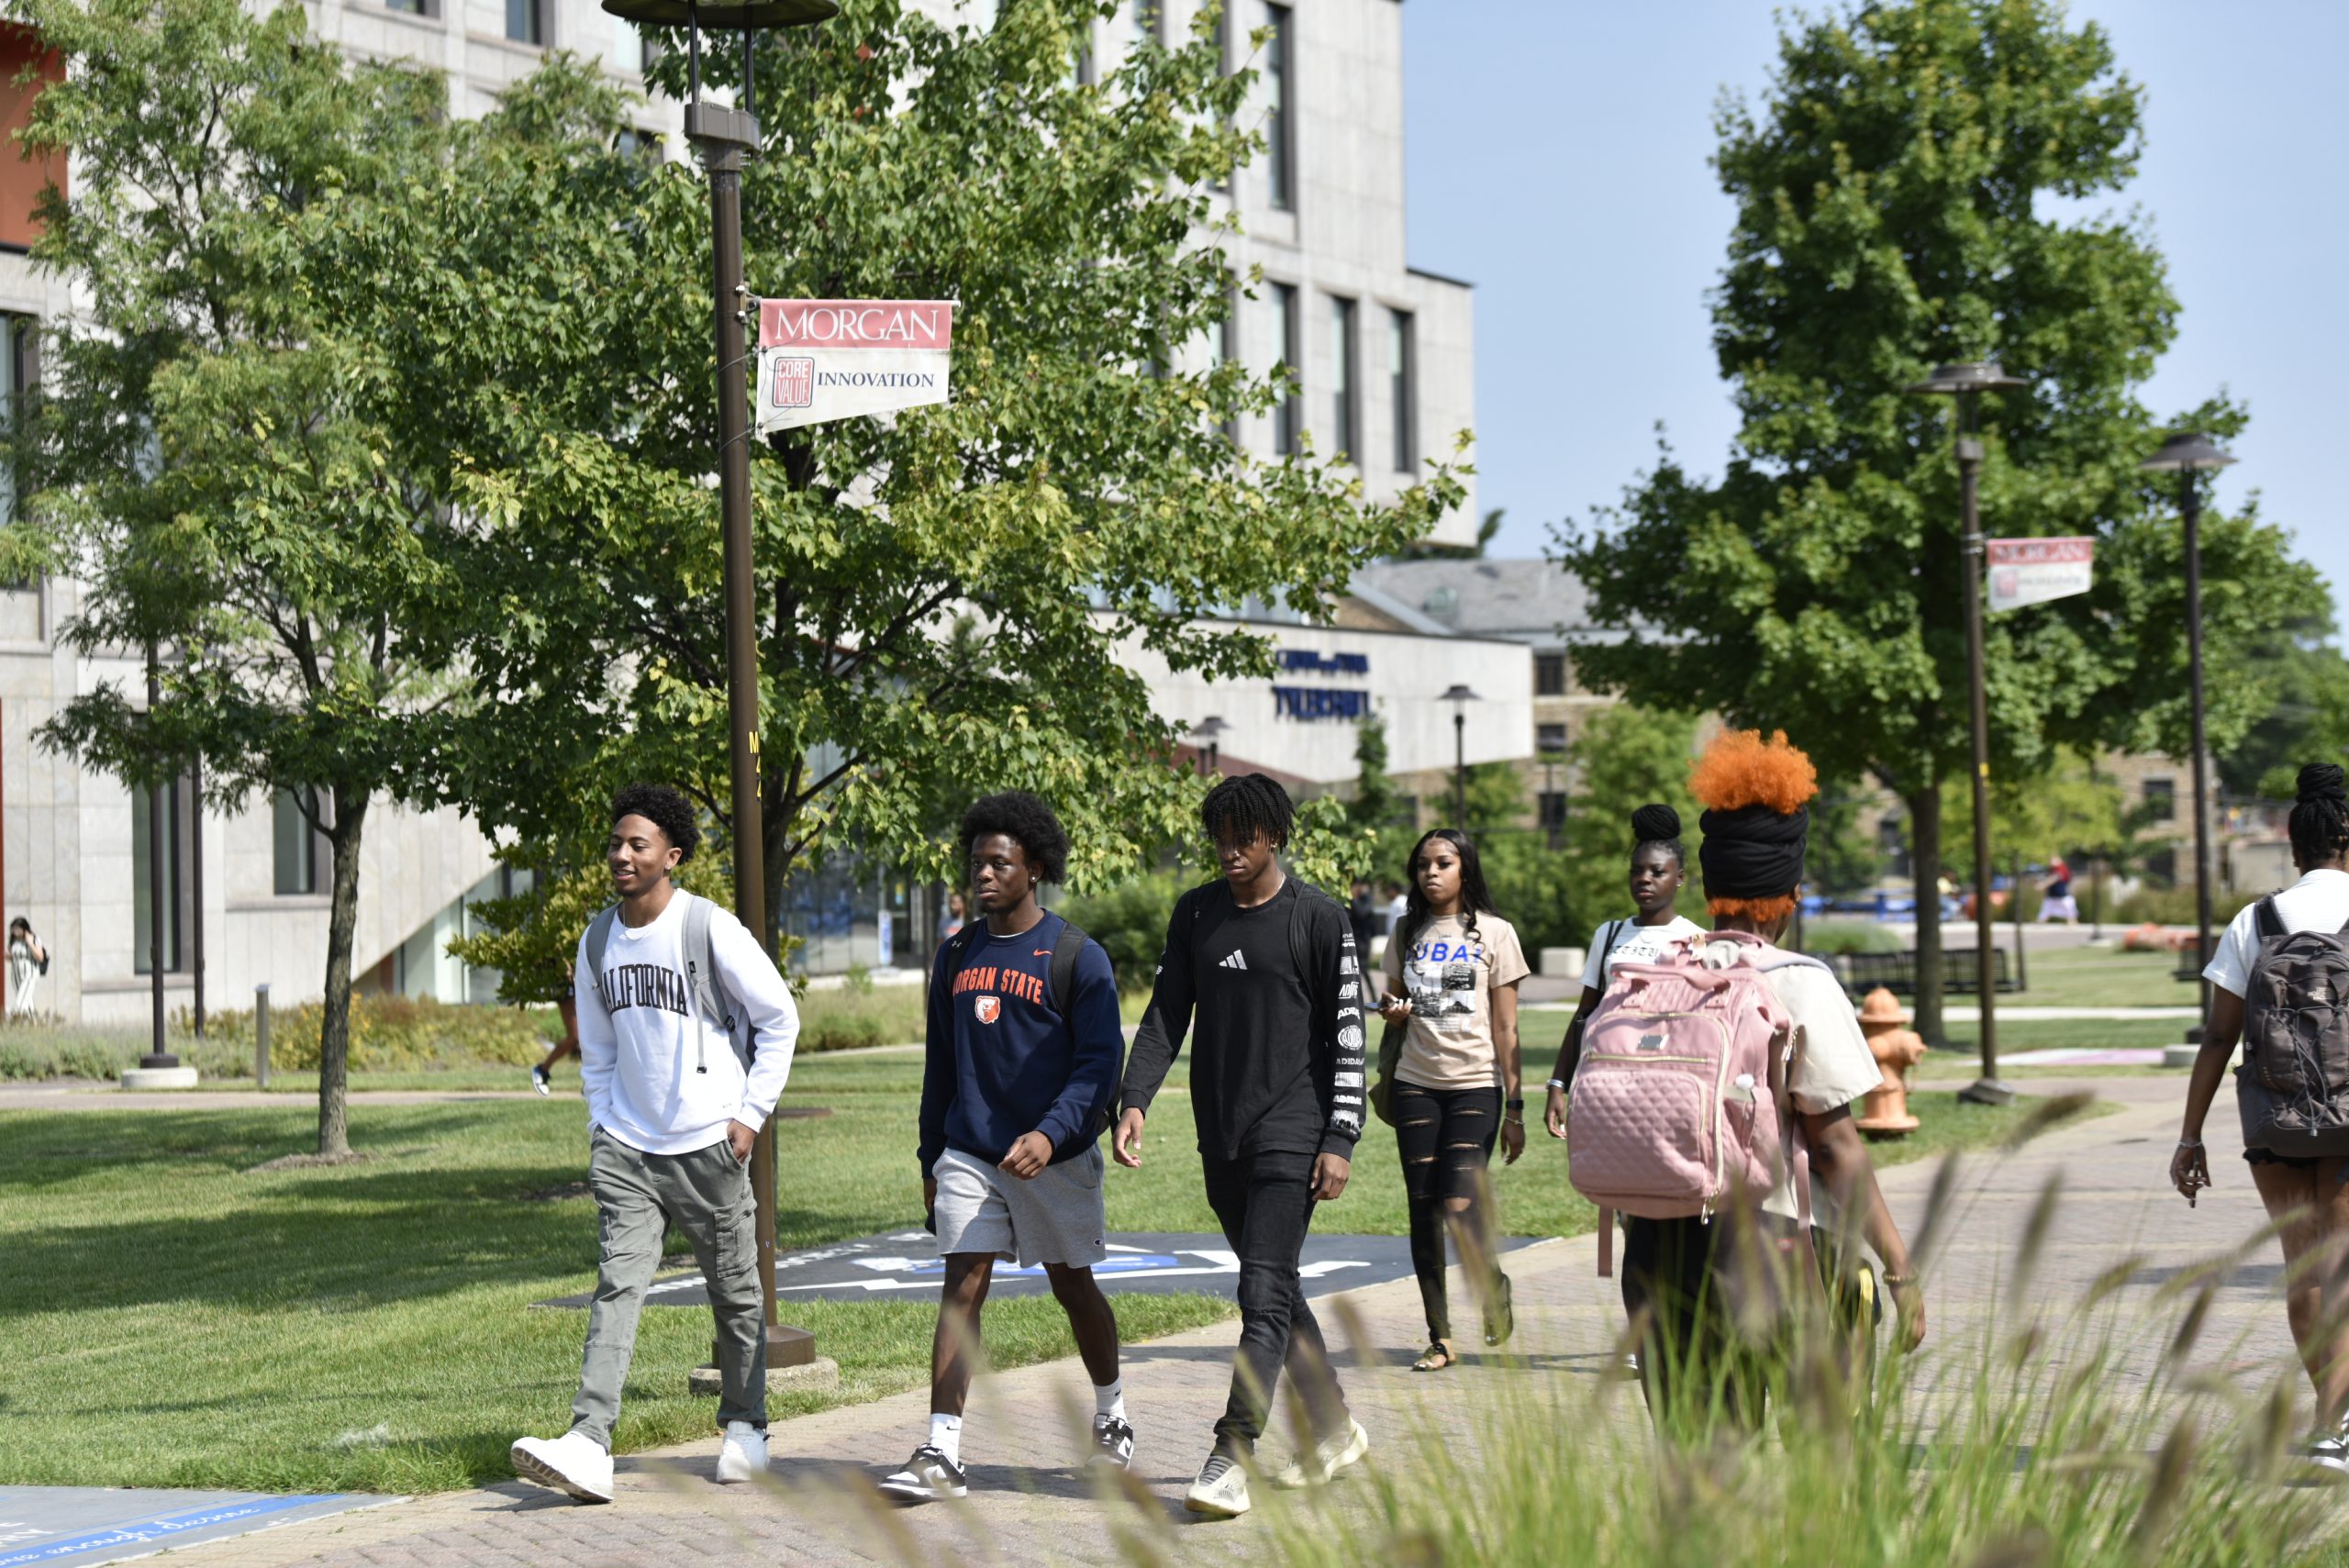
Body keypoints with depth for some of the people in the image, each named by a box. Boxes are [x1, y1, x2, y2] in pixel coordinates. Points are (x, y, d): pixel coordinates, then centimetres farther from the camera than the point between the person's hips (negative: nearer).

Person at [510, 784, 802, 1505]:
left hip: (708, 1146, -3)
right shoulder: (597, 942, 7)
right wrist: (601, 1127, 11)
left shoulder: (711, 929, -9)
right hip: (627, 1148, 3)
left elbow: (780, 1019, -1)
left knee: (735, 1291, 7)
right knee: (618, 1284, -10)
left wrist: (751, 1113, -4)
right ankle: (588, 1446, -20)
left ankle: (745, 1428, 26)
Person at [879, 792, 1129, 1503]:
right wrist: (930, 1158, 16)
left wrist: (1051, 1133, -25)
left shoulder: (1078, 958, -5)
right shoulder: (956, 957, 10)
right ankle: (941, 1456, -14)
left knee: (1073, 1286, 11)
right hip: (968, 1153, 3)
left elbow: (1099, 1063, -10)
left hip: (1055, 1157, -3)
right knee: (961, 1289, -8)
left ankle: (1111, 1413, 36)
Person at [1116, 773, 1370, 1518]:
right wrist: (1135, 1101, -4)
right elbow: (1166, 1014, 10)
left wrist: (1340, 1141, -10)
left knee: (1264, 1295, -14)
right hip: (1221, 1136, 6)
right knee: (1278, 1293, 14)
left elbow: (1346, 1036, -4)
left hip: (1291, 1135, -6)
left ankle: (1231, 1458, -19)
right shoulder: (1196, 913, 10)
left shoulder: (1318, 918, -4)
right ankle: (1334, 1432, 28)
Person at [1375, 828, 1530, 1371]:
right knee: (1423, 1213, 2)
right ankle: (1439, 1337, 9)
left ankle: (1494, 1286, 16)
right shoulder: (1407, 933, 12)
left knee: (1460, 1209, -14)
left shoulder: (1493, 934, 1)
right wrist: (1393, 1010, -4)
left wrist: (1514, 1108, -3)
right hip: (1417, 1086, 4)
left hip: (1475, 1086, -4)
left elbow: (1505, 1028, 0)